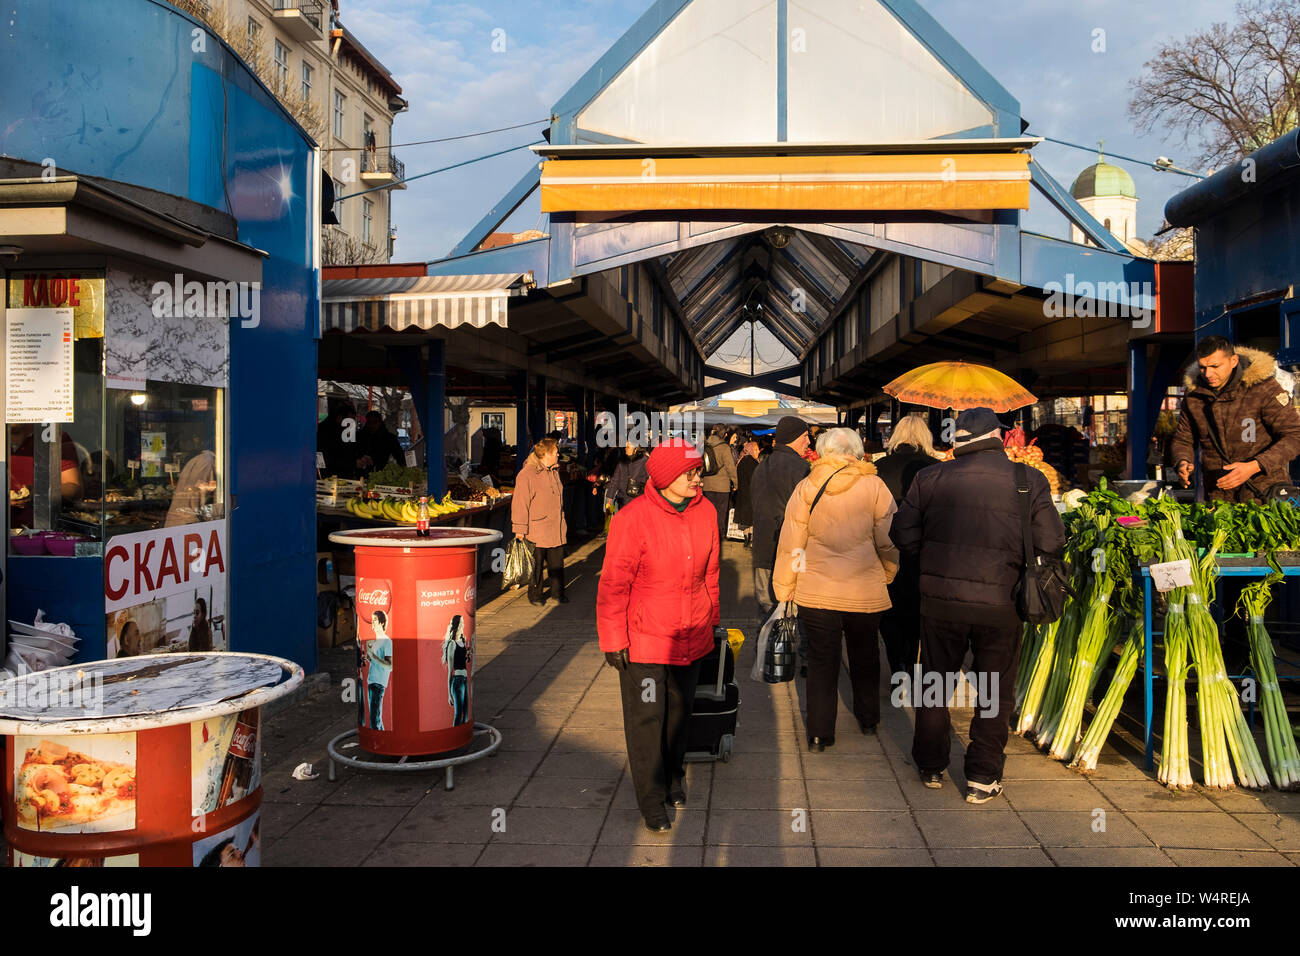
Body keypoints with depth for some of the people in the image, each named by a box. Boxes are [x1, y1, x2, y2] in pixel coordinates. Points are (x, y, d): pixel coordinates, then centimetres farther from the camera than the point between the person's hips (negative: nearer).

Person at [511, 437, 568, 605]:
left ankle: (558, 592, 23)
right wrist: (520, 529, -14)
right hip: (536, 531, -7)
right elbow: (520, 503, -13)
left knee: (557, 562, 10)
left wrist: (561, 523, 24)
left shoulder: (554, 472, 13)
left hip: (556, 531, 7)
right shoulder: (527, 474, -13)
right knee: (536, 564, 3)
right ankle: (535, 594, 18)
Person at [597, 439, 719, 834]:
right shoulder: (634, 518, -18)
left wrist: (712, 618, 17)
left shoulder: (704, 512, -2)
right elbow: (613, 584, -13)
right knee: (646, 719, 4)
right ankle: (651, 801, 20)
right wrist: (614, 639, -12)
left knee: (679, 712, 19)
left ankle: (673, 778, 42)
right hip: (645, 638, -5)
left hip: (691, 636, 5)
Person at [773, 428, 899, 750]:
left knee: (821, 662, 8)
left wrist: (783, 588, 7)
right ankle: (868, 720, 35)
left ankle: (820, 734, 12)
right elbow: (889, 542, -2)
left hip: (817, 592, -1)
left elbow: (790, 545, -2)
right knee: (864, 656, 20)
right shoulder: (874, 486, -6)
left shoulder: (806, 488, -5)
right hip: (865, 591, 1)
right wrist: (887, 576, 15)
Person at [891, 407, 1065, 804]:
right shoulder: (1030, 481, -8)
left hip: (941, 598, 1)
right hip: (1000, 603, -1)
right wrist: (1012, 549, 11)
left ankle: (931, 768, 31)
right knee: (995, 692, 15)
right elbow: (1051, 544, -8)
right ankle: (982, 779, 21)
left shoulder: (930, 479, -5)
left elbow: (903, 537, -2)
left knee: (935, 682, 18)